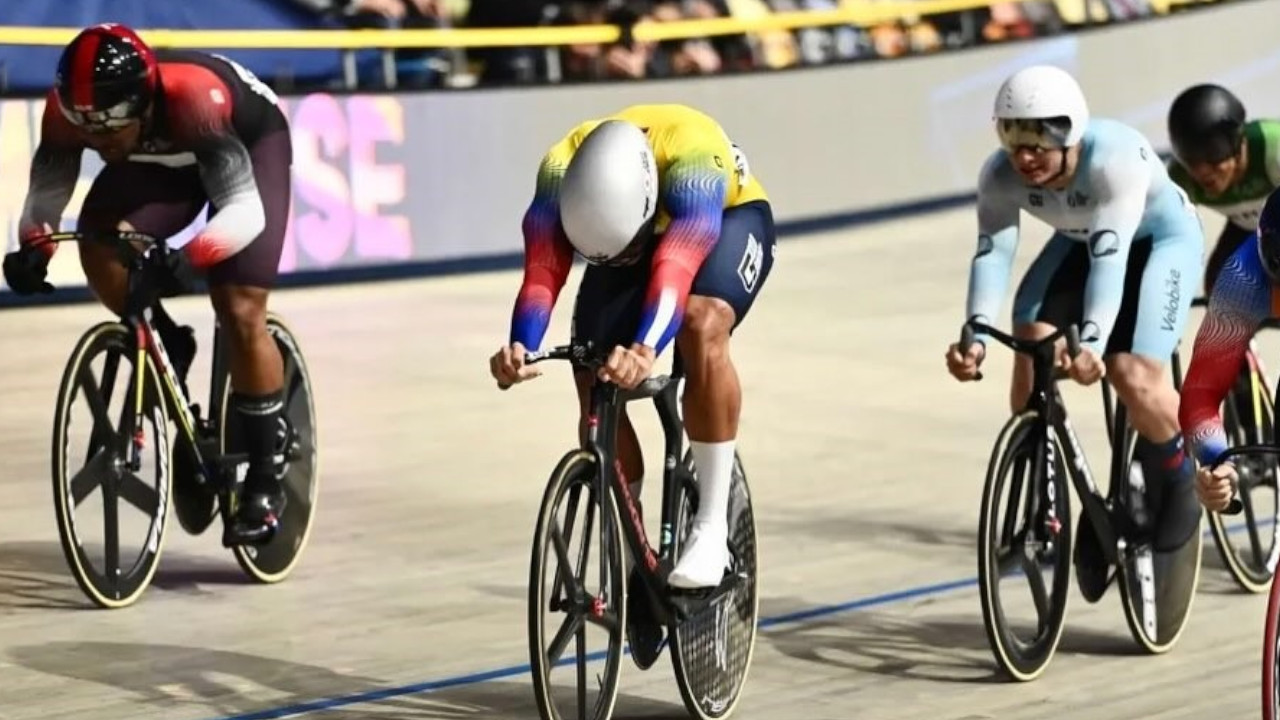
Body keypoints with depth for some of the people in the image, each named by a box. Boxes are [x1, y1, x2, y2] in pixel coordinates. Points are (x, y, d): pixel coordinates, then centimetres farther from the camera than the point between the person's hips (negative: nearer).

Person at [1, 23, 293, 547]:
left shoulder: (192, 97, -42)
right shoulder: (69, 108, -30)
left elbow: (245, 210, -44)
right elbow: (46, 190, -20)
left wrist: (189, 257, -61)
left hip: (252, 141, -4)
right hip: (161, 159, 4)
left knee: (240, 315, -15)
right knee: (100, 250, -25)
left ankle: (263, 483, -1)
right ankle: (169, 350, 3)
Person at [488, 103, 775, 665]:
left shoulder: (691, 152, -42)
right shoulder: (561, 170, -32)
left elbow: (676, 266, -53)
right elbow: (543, 271, -40)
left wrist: (644, 349, -69)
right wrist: (521, 348, -59)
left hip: (730, 219, -4)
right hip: (635, 227, 4)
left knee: (702, 326, -35)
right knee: (595, 383, -14)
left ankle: (712, 525, -27)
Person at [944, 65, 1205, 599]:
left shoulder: (1115, 158, -38)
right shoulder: (1000, 176, -24)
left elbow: (1110, 256, -45)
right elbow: (991, 253, -31)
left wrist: (1092, 341, -58)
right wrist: (976, 333, -48)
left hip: (1161, 239, -5)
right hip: (1078, 240, 5)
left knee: (1132, 373, -24)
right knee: (1031, 344, -19)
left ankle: (1175, 481, 5)